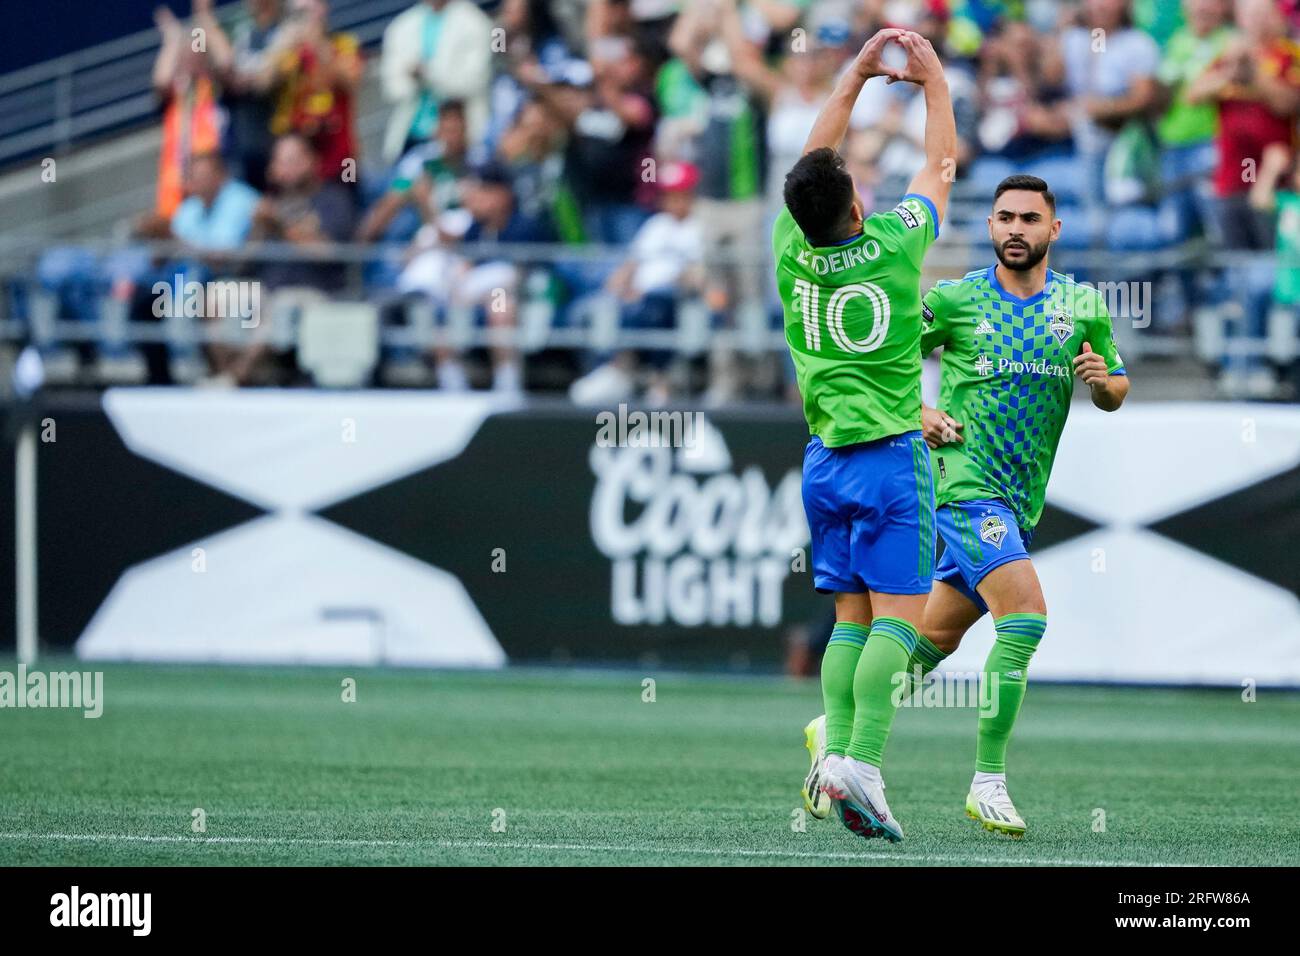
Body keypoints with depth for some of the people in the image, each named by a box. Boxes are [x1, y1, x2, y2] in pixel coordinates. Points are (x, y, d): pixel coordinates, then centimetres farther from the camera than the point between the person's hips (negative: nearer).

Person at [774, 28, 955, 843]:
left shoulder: (794, 250, 0)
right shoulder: (894, 245, -10)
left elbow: (811, 164, 17)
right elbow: (941, 164, 7)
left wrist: (858, 74, 23)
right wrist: (935, 79, 20)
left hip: (824, 460, 5)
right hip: (891, 454, -5)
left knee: (853, 615, 10)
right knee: (898, 615, -8)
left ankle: (836, 751, -3)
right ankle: (862, 761, -22)